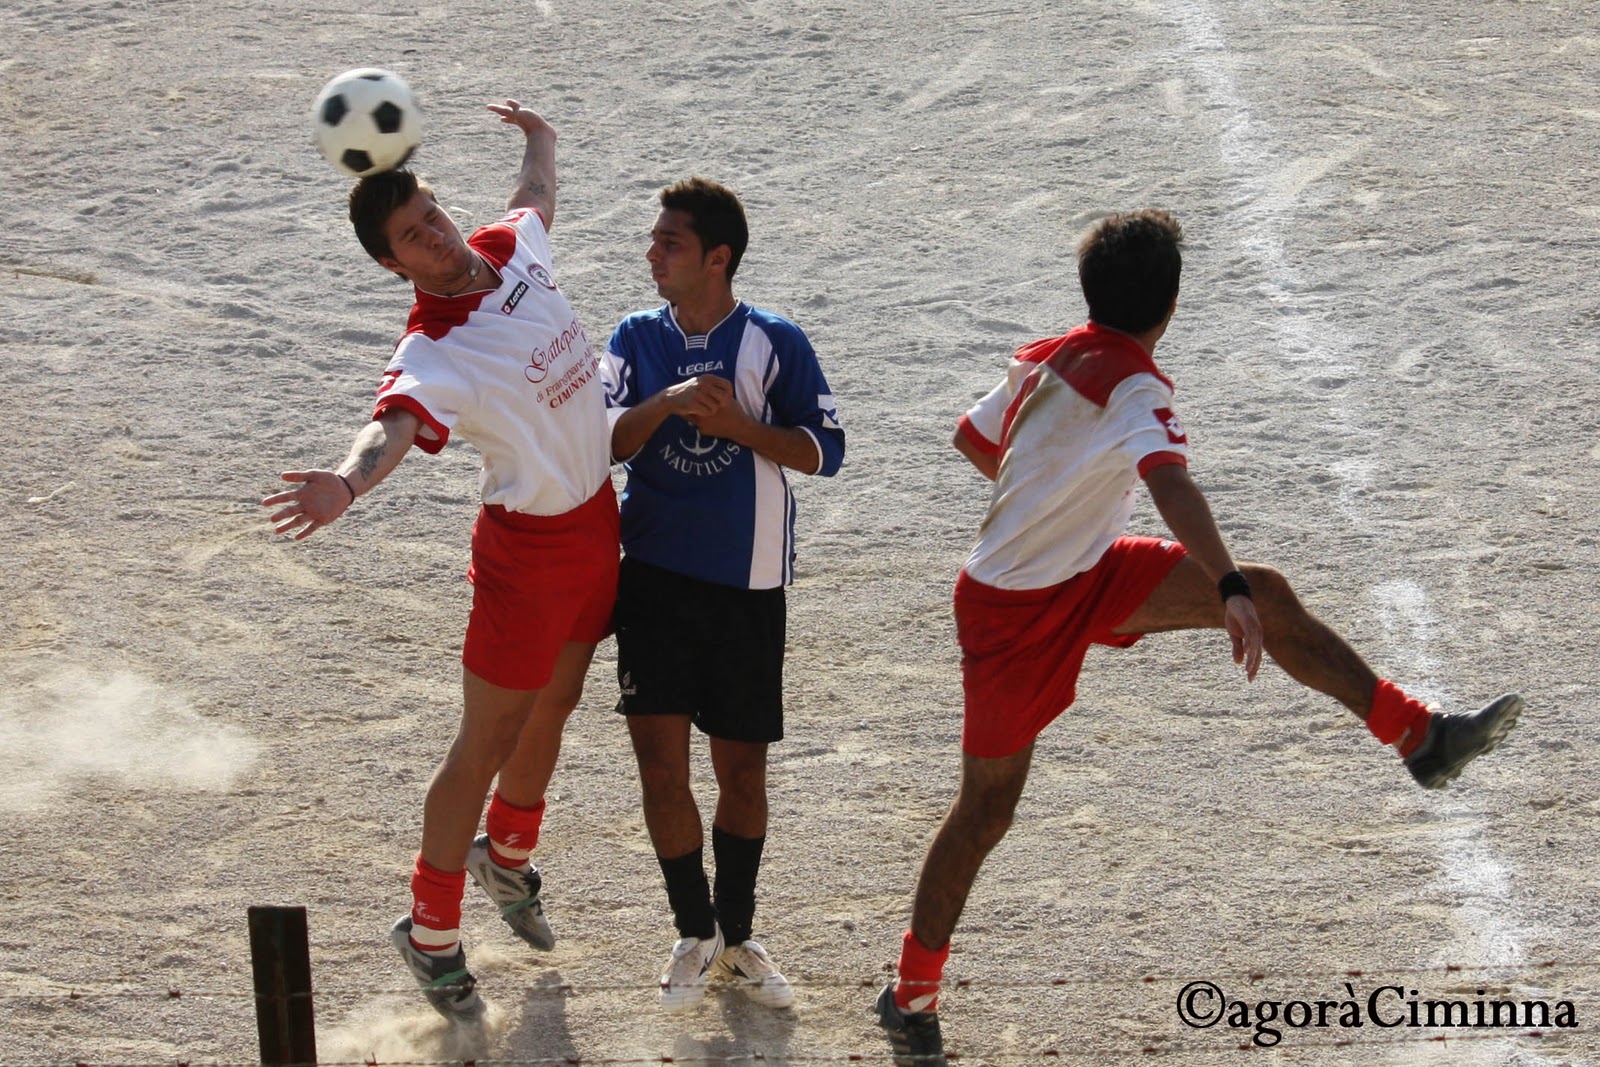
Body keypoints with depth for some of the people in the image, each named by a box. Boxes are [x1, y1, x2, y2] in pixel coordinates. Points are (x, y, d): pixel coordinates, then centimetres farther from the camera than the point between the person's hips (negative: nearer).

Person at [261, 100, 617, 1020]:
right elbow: (396, 425, -48)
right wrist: (348, 482, -69)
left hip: (598, 522, 8)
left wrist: (540, 139, 39)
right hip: (527, 548, -7)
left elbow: (538, 199, 20)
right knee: (488, 743, 0)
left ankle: (509, 858, 48)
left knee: (553, 710, 23)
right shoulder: (433, 355, -28)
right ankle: (432, 934, 13)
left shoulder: (513, 248, -5)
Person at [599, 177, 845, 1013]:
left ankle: (737, 936, 24)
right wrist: (669, 402, -22)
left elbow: (824, 451, -3)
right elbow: (606, 441, -6)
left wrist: (737, 424, -16)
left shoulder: (775, 343, -4)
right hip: (655, 576, 1)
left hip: (748, 584, -1)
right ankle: (694, 936, 12)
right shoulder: (639, 338, 3)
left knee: (742, 767, 8)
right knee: (660, 762, -6)